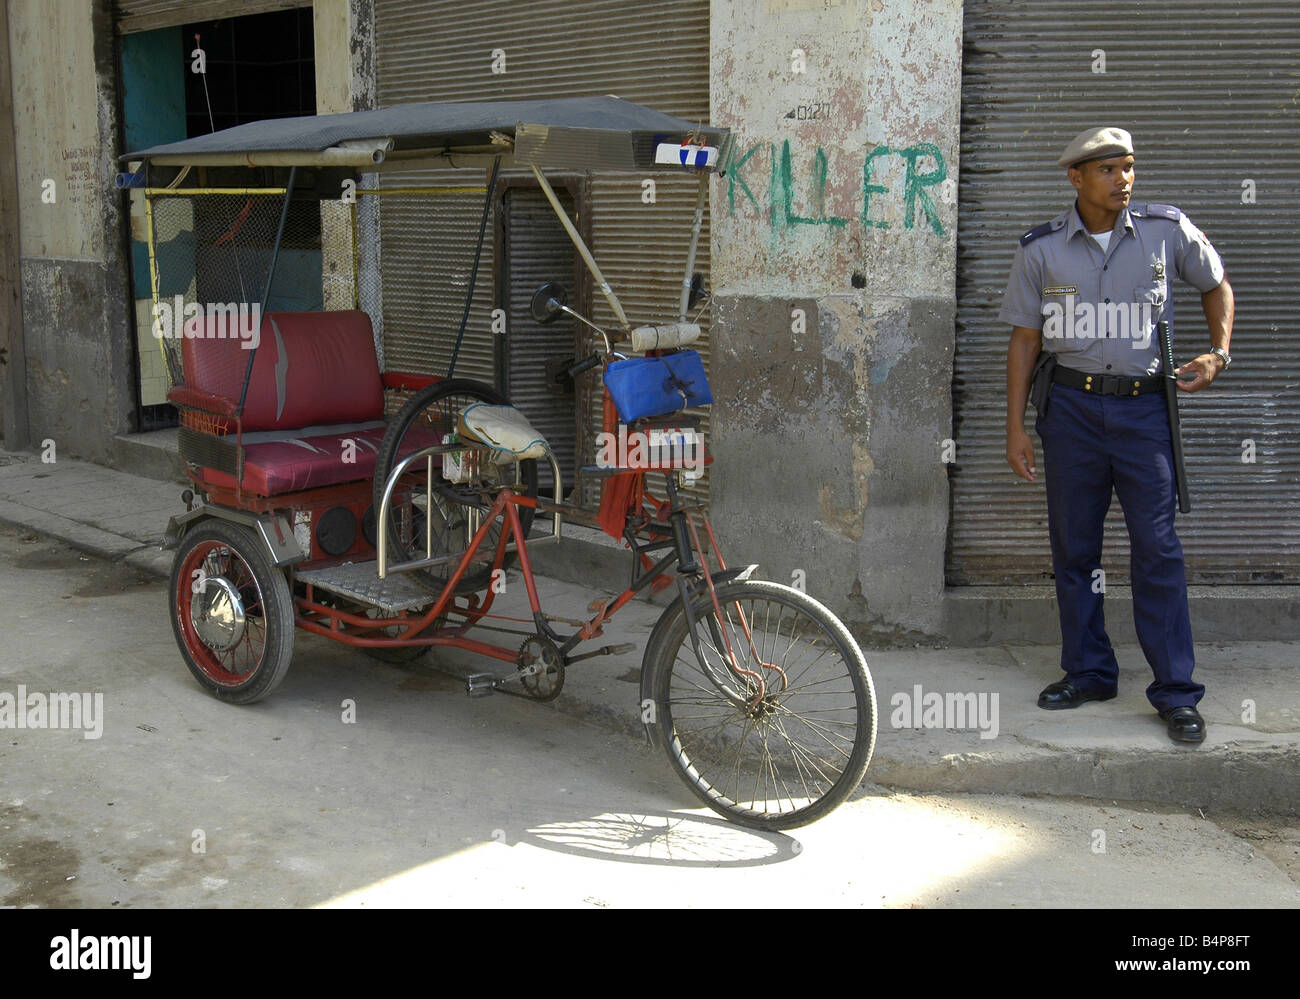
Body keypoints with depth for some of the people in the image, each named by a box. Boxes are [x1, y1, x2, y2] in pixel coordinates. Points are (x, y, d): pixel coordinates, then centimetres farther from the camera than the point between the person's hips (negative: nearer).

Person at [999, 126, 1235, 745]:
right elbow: (1025, 339, 4)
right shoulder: (1041, 249, 1)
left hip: (1143, 404, -1)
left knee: (1157, 547, -5)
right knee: (1073, 547, 7)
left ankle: (1175, 692, 3)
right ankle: (1088, 672, 22)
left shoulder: (1168, 231, 1)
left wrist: (1219, 353, 3)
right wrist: (1016, 426, 0)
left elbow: (1216, 285, 18)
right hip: (1070, 404, 1)